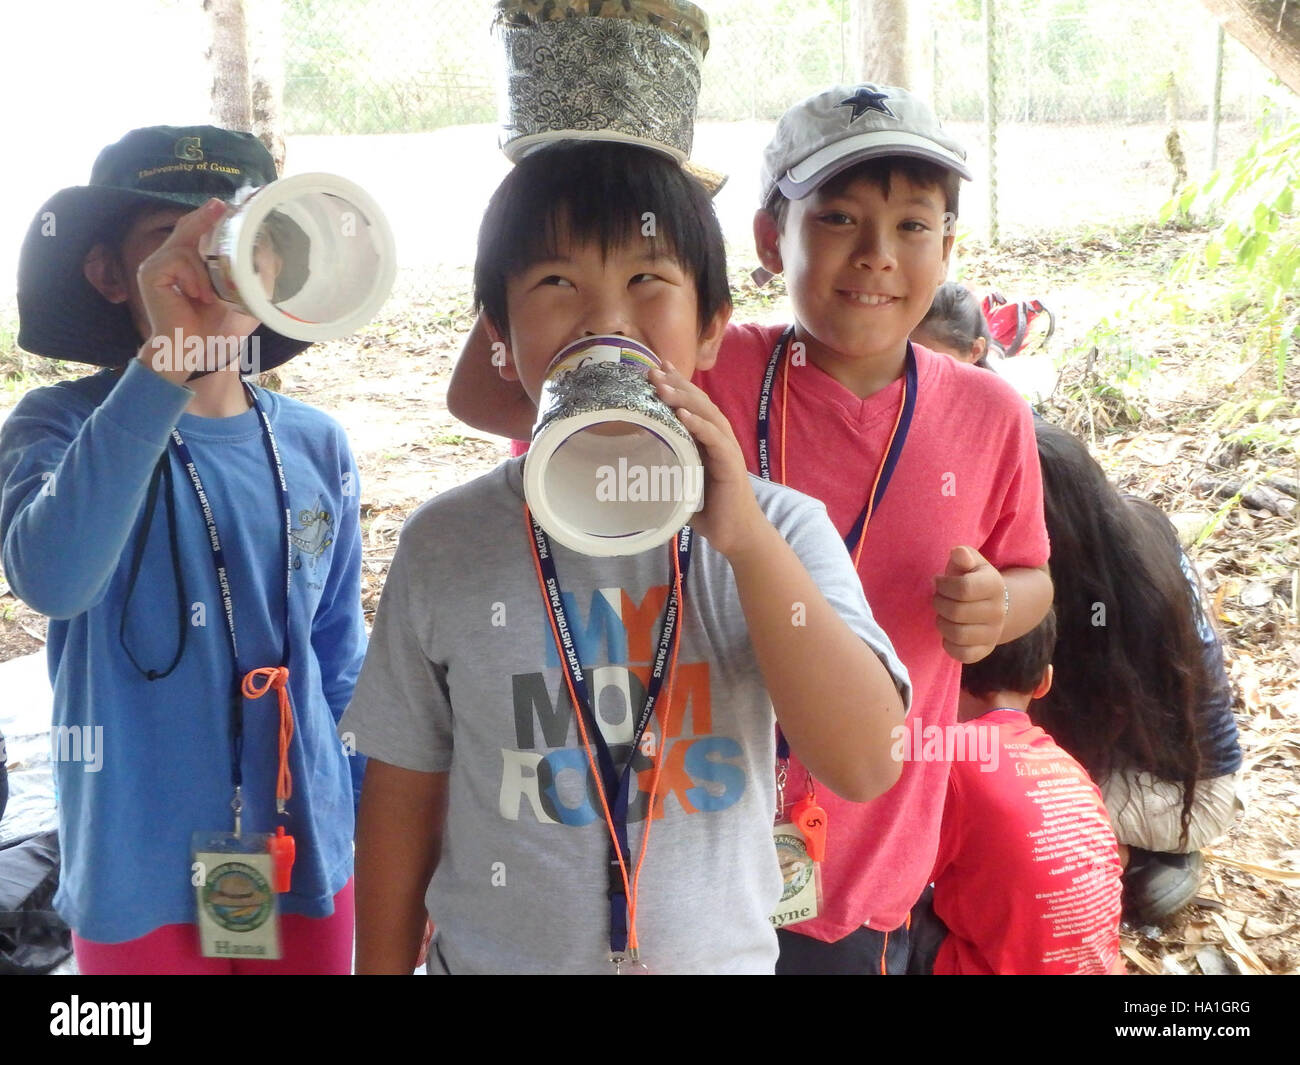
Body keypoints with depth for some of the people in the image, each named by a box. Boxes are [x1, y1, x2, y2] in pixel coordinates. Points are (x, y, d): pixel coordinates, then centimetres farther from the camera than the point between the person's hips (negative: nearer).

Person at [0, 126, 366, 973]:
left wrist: (388, 842, 10)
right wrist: (163, 366, -38)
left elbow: (342, 666, 7)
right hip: (141, 881, -3)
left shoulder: (316, 448, -1)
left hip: (309, 865, 3)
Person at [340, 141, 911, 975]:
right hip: (494, 954, 0)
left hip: (723, 952, 1)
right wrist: (384, 964, 2)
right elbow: (405, 792, -1)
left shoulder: (779, 529, -11)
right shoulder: (446, 545, -9)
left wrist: (747, 539, -30)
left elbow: (865, 766, -22)